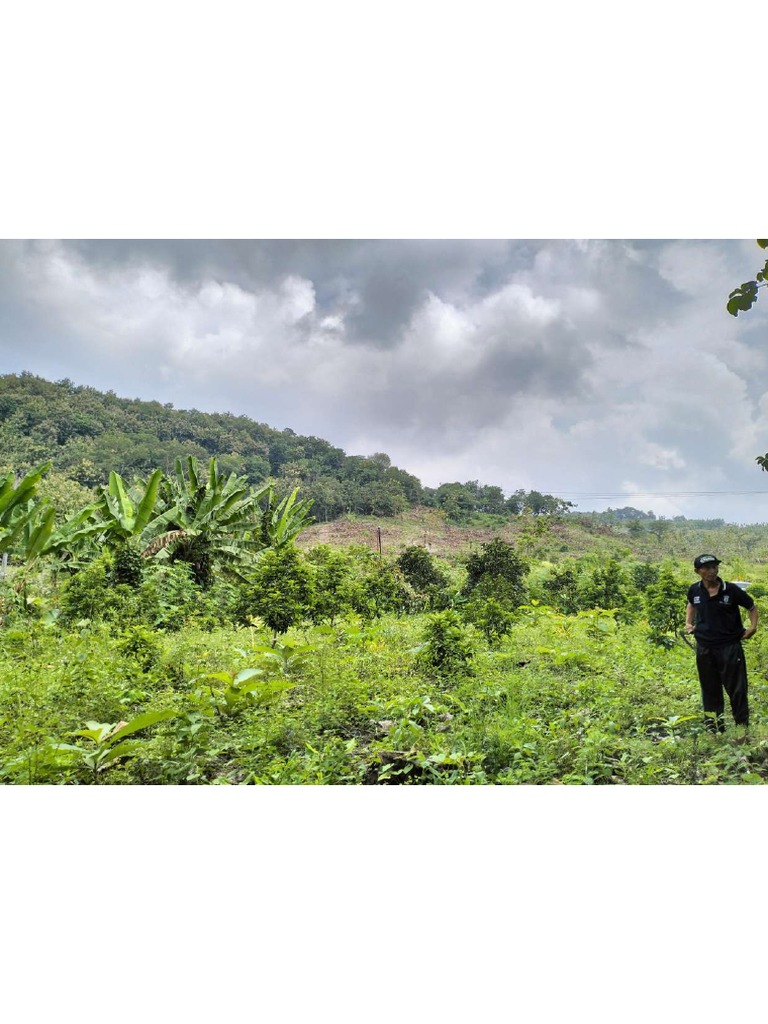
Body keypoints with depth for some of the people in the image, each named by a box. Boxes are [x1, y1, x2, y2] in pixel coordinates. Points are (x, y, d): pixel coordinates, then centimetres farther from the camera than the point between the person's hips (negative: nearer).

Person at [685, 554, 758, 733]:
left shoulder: (731, 590, -8)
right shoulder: (694, 590, 0)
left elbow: (752, 607, 7)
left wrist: (753, 626, -6)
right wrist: (688, 623, 12)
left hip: (730, 646, -3)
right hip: (704, 648, 3)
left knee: (737, 689, 2)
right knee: (710, 691, 12)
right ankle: (715, 730, 24)